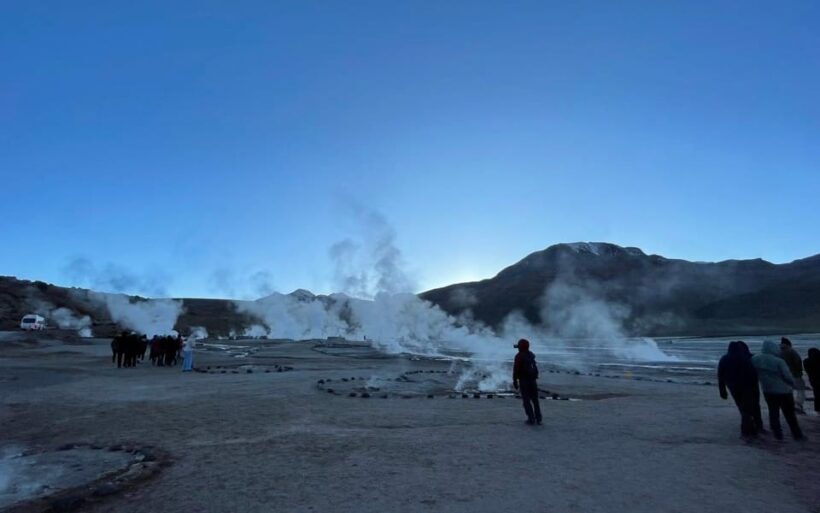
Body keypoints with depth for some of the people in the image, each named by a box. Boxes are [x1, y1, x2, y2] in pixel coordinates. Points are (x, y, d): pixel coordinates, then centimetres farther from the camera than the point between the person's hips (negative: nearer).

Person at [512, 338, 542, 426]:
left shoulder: (519, 356, -13)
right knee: (535, 400, 15)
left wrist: (515, 382, -8)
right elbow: (535, 368, 13)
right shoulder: (531, 355, 8)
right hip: (533, 380, 6)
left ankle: (531, 419, 1)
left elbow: (516, 370, -14)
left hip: (524, 381, -6)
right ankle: (538, 418, 18)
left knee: (526, 400, 2)